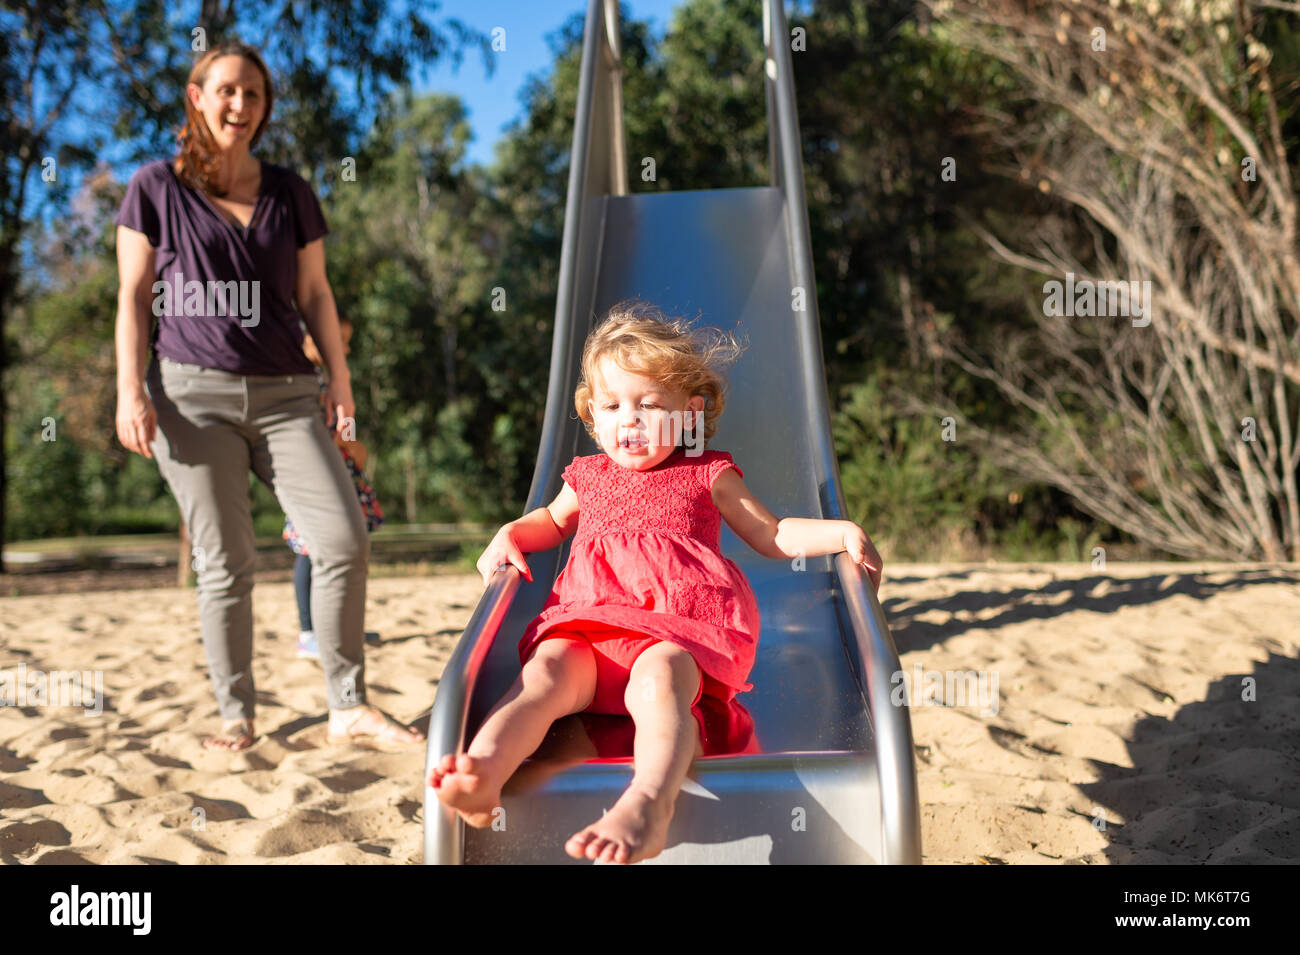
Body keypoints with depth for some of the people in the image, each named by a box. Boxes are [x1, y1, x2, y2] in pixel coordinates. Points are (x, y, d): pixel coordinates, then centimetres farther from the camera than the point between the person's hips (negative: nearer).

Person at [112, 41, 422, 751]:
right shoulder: (156, 187, 8)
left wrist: (339, 376, 8)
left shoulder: (290, 193, 16)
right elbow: (133, 297, 5)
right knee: (225, 563, -3)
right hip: (193, 394, -2)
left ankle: (348, 708, 0)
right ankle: (236, 715, 11)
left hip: (285, 394, 3)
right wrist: (130, 391, -5)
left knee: (345, 541, -10)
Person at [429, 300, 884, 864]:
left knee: (658, 677, -39)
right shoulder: (588, 477, 29)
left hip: (679, 627, -3)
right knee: (545, 672, -32)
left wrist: (842, 531, 12)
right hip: (587, 624, 3)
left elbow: (772, 534, 27)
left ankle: (648, 803, -65)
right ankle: (483, 774, -58)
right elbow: (553, 520, 48)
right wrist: (511, 535, 26)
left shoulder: (707, 476, 22)